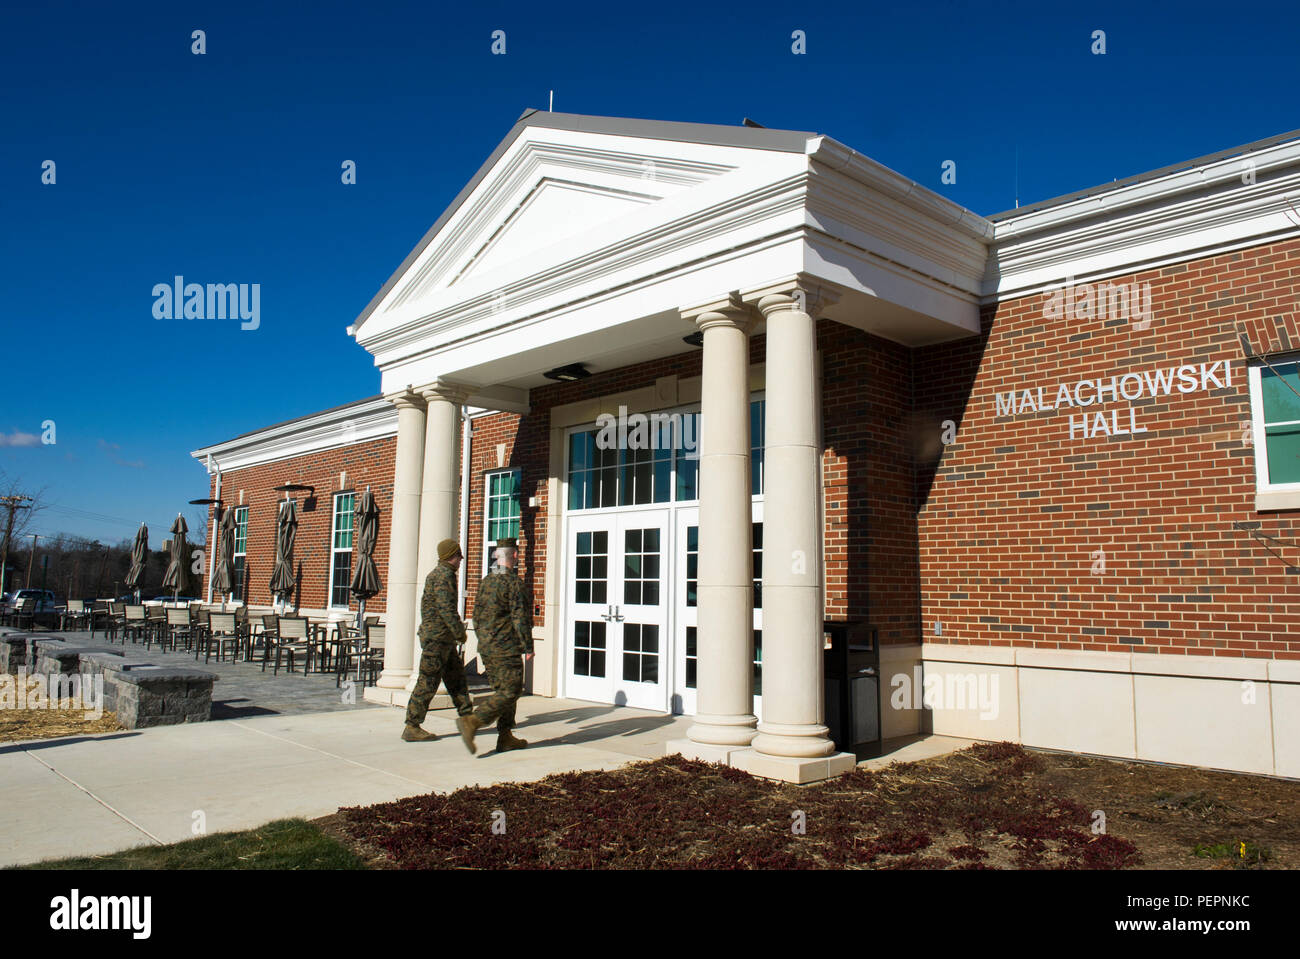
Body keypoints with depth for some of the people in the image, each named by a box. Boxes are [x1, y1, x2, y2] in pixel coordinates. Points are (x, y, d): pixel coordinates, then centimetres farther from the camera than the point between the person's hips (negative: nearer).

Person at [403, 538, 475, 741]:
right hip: (437, 638, -11)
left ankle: (467, 717, 24)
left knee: (456, 677, 16)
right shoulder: (444, 574, -15)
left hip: (445, 639, 11)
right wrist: (460, 633, -14)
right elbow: (447, 608, -22)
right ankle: (411, 728, -1)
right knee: (428, 682, -6)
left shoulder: (437, 573, 17)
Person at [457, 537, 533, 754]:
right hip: (506, 647, -8)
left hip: (486, 647, 8)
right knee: (510, 692, -6)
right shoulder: (513, 582, -13)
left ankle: (506, 738, 15)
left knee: (502, 690, 14)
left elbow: (476, 615, 15)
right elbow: (520, 618, -17)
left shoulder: (485, 581, 10)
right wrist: (528, 647, -11)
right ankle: (471, 722, -17)